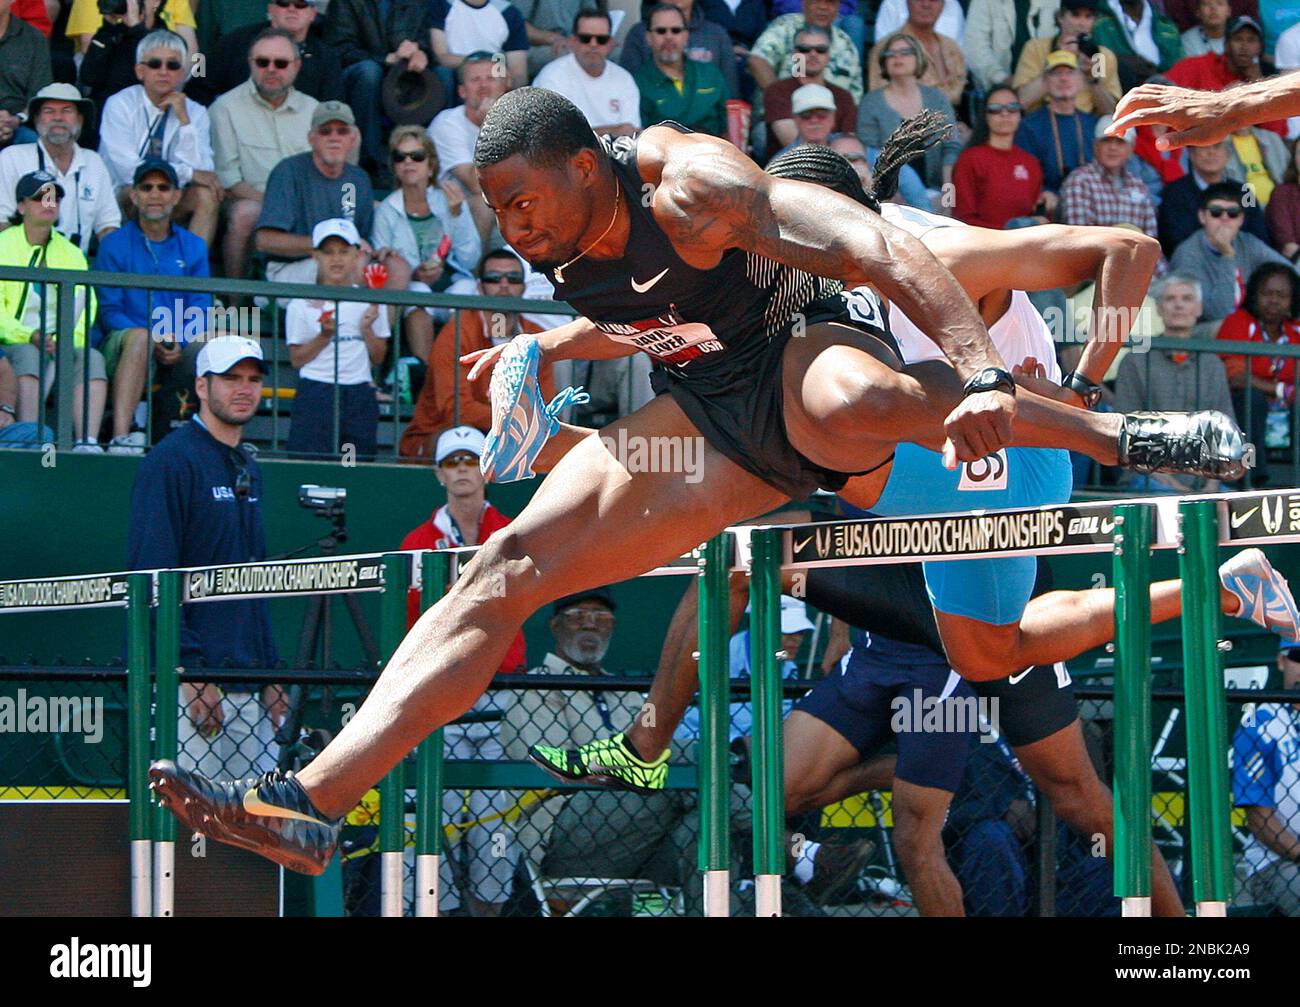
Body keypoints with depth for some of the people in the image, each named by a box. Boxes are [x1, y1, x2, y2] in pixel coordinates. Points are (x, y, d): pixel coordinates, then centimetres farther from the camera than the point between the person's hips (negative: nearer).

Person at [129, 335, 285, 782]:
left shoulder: (249, 469, 20)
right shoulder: (171, 461, -7)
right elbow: (151, 576, -14)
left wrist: (270, 672, 18)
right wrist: (191, 673, -19)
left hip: (251, 691, 9)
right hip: (194, 684, -8)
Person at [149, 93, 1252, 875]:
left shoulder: (688, 188, -25)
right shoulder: (557, 249, -2)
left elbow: (882, 248, -35)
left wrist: (984, 376, -47)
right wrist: (546, 353, 0)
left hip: (806, 362, -7)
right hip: (709, 418, 7)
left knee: (851, 399, -47)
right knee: (505, 569, -9)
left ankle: (1118, 434, -26)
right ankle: (313, 802, -14)